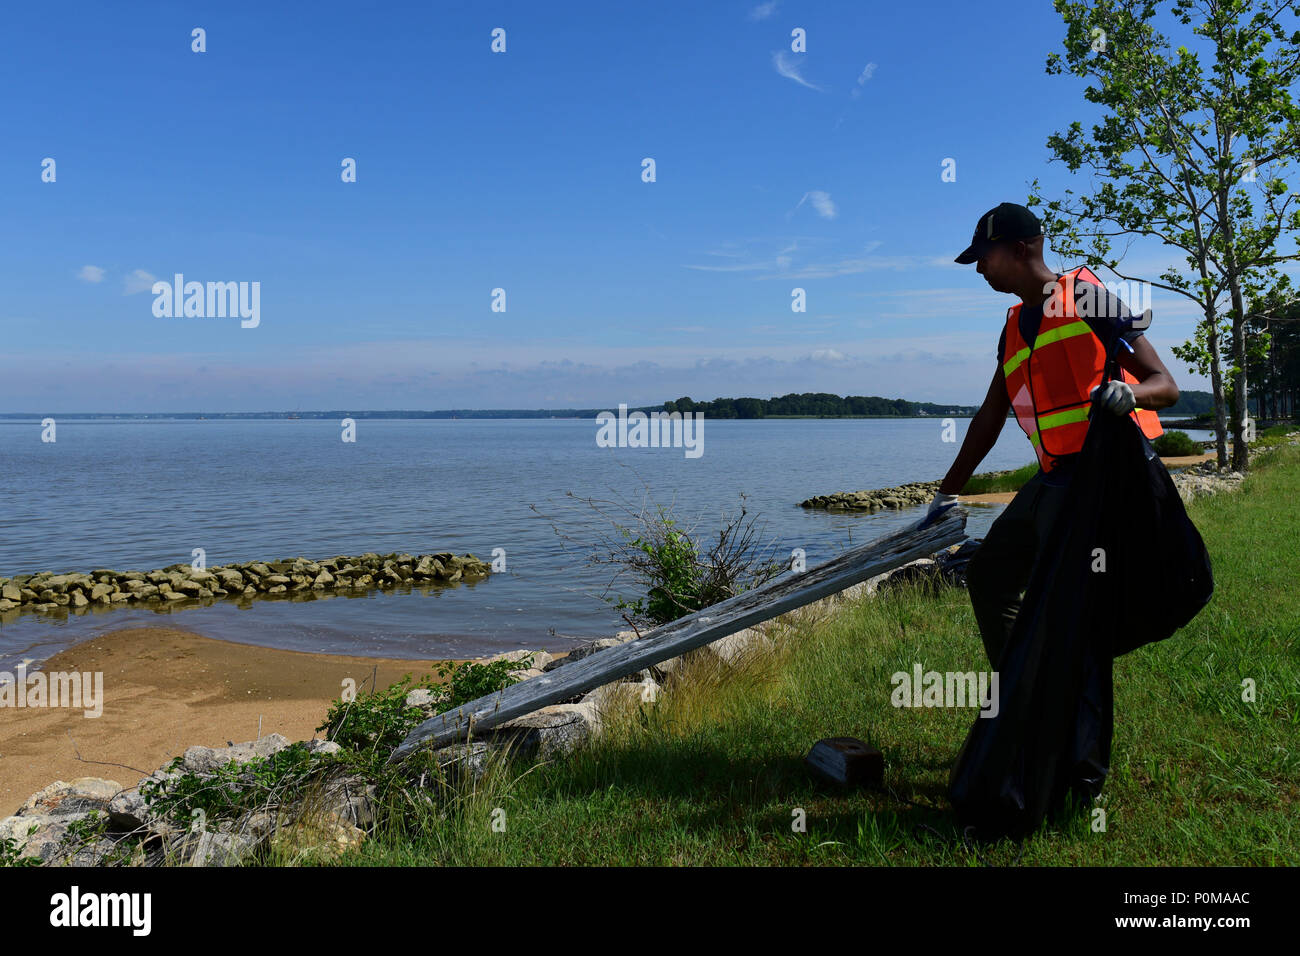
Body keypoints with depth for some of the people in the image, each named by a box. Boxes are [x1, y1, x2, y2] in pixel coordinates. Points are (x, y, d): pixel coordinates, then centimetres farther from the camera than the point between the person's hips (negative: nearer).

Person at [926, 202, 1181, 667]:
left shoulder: (1086, 298, -6)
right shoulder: (1015, 327, 17)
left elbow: (1165, 384, -8)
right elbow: (989, 420, 22)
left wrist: (1128, 392, -32)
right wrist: (947, 493, 23)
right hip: (1050, 481, 9)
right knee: (987, 576, 13)